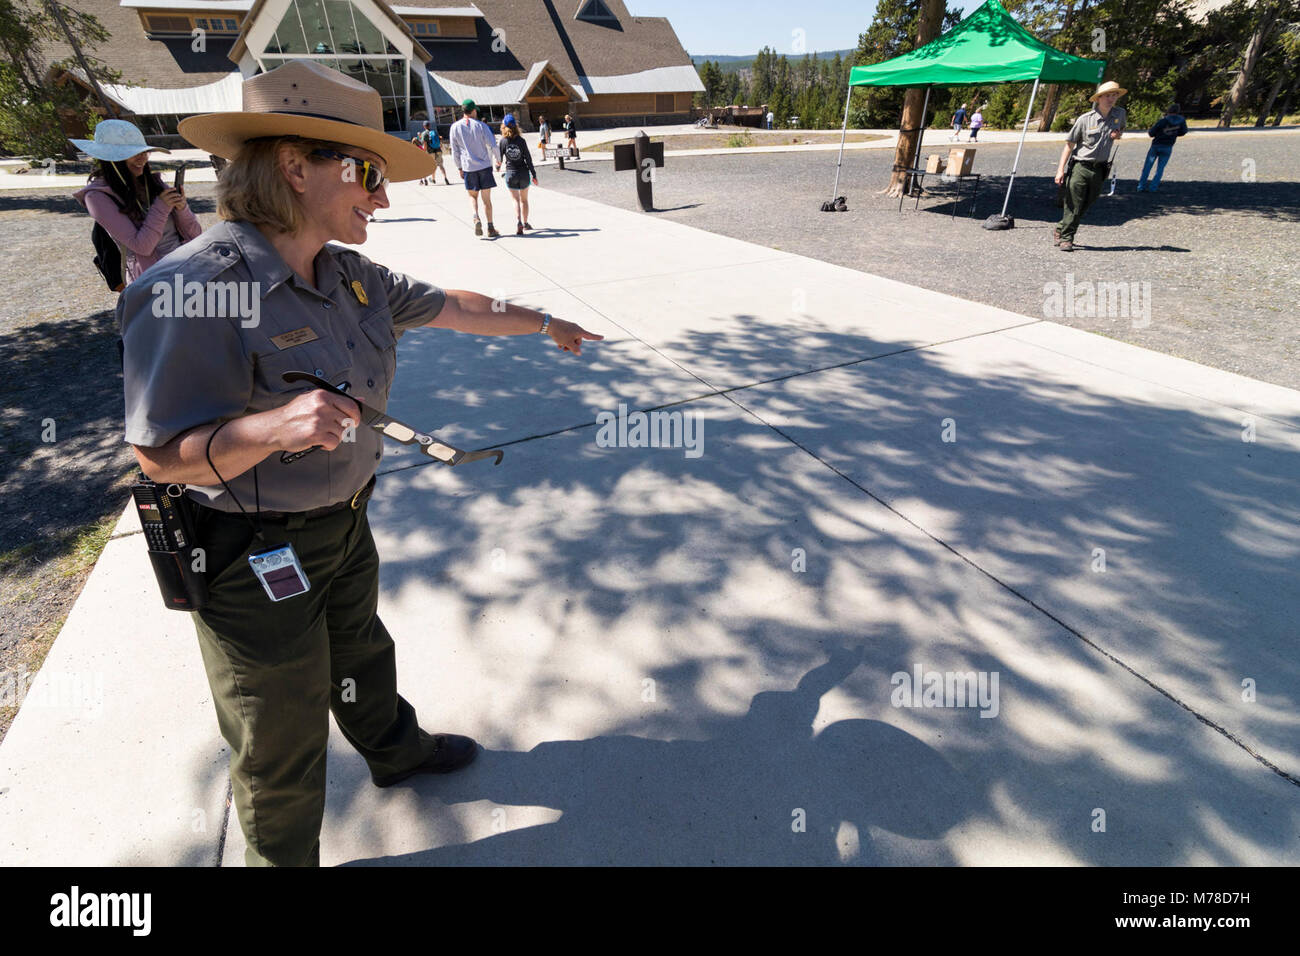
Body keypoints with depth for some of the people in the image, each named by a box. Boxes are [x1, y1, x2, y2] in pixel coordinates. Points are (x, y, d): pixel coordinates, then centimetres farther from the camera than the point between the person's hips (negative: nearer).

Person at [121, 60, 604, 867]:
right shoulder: (193, 289, -26)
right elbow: (159, 456, -23)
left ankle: (396, 750, 61)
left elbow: (454, 308, 10)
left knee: (362, 656, 32)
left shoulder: (351, 276, -2)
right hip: (254, 557, -8)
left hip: (345, 525, 8)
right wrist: (272, 426, -40)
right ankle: (285, 857, 42)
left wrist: (547, 324, 19)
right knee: (282, 739, 13)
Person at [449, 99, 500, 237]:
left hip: (468, 167, 1)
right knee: (486, 198, 5)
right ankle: (490, 228, 6)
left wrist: (459, 168, 14)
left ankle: (476, 217, -11)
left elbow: (455, 150, 5)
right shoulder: (481, 125, -4)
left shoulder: (455, 127, 2)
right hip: (484, 165, -1)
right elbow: (492, 145, -5)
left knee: (472, 195, 15)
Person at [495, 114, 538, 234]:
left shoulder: (502, 141, -8)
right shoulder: (521, 140, -7)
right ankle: (525, 223, 26)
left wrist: (498, 166, 23)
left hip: (510, 174, -1)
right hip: (524, 173, 1)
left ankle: (518, 222, -19)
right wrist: (534, 175, 3)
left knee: (516, 200, 3)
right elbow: (528, 158, -4)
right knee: (524, 199, 16)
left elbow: (499, 158, -1)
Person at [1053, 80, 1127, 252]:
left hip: (1100, 170, 4)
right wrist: (1061, 169, -11)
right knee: (1073, 205, -6)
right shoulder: (1085, 119, -4)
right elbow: (1069, 144, -2)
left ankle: (1060, 230, 20)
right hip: (1080, 167, -4)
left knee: (1084, 206, 6)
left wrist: (1118, 135, 3)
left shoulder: (1120, 114, 9)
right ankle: (1066, 238, 4)